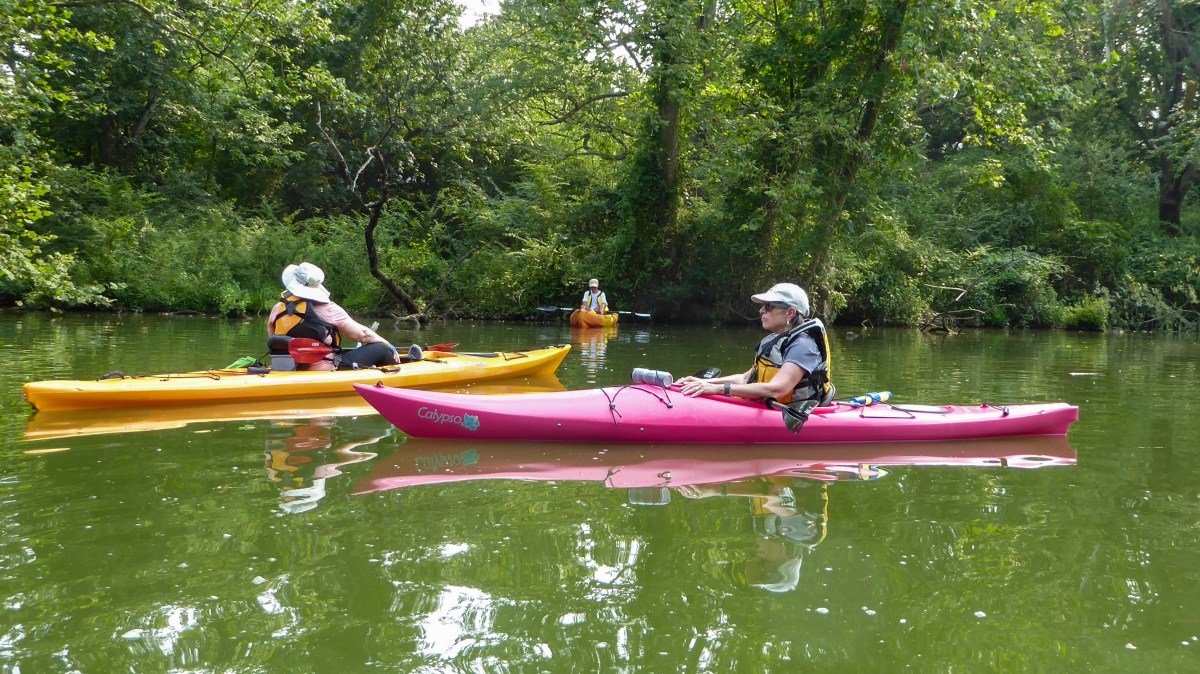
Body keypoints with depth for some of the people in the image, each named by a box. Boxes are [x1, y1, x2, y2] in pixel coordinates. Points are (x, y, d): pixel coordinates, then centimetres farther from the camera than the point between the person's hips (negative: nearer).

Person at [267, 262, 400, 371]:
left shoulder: (277, 310, 1)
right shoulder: (329, 309, -10)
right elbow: (362, 334, -6)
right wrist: (389, 346, 9)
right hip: (326, 371, -6)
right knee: (381, 349, 4)